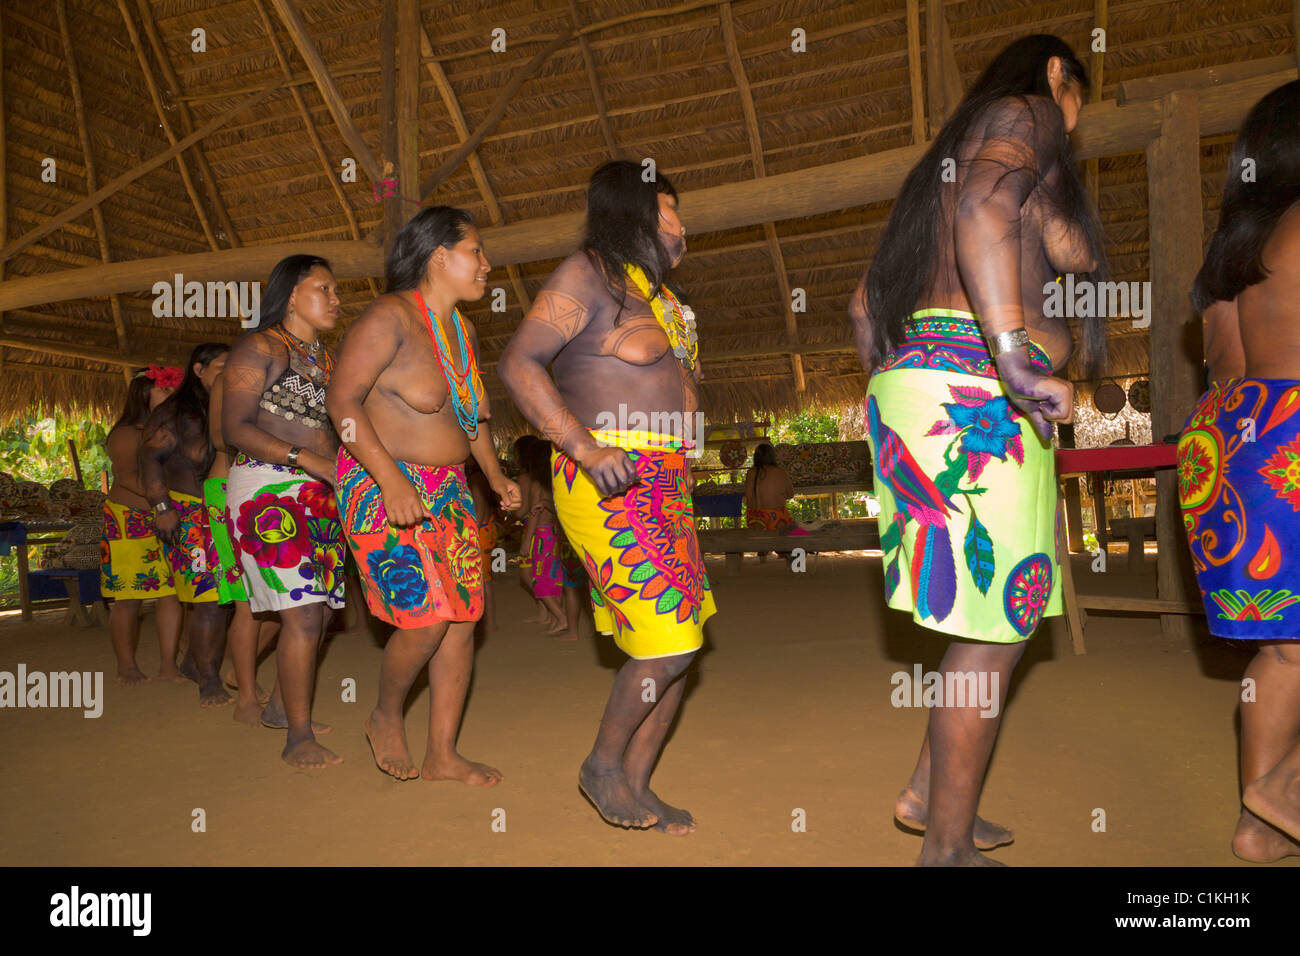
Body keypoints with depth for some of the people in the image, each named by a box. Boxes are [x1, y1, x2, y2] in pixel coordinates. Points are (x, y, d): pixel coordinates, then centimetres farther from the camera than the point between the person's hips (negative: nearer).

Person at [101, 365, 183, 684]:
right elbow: (127, 476, -21)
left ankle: (168, 666, 5)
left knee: (173, 592, -1)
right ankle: (126, 665, 15)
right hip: (131, 523, -5)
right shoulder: (126, 434, -6)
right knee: (129, 598, 0)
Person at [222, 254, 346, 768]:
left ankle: (280, 706, 29)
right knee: (302, 613, -12)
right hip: (268, 489, -7)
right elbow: (235, 428, -11)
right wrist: (309, 460, -20)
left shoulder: (328, 357, 18)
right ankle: (298, 737, -1)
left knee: (320, 609, 9)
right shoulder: (260, 346, -3)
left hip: (321, 495, 7)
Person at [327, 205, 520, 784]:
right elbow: (342, 400, -18)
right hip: (382, 487, -8)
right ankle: (386, 717, 17)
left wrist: (496, 477, 12)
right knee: (426, 620, -15)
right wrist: (391, 478, -28)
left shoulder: (461, 329, 12)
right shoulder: (390, 317, -13)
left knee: (464, 618, 3)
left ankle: (442, 755, 16)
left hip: (447, 492, 8)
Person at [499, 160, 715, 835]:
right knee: (668, 642, -12)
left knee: (680, 645, 6)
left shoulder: (653, 291, 20)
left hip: (662, 488, 9)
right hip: (609, 486, -9)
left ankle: (636, 784, 20)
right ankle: (604, 764, 12)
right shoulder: (586, 274, -6)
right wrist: (587, 450, -24)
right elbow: (517, 364, -15)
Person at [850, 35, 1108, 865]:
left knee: (1006, 619, 17)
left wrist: (900, 398, 29)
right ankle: (948, 848, 8)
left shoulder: (948, 160, 28)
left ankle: (929, 792, 24)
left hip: (918, 391, 10)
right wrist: (1018, 364, -28)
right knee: (993, 634, -3)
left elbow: (867, 301, 27)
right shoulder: (1025, 116, 3)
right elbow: (984, 208, -21)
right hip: (975, 398, -10)